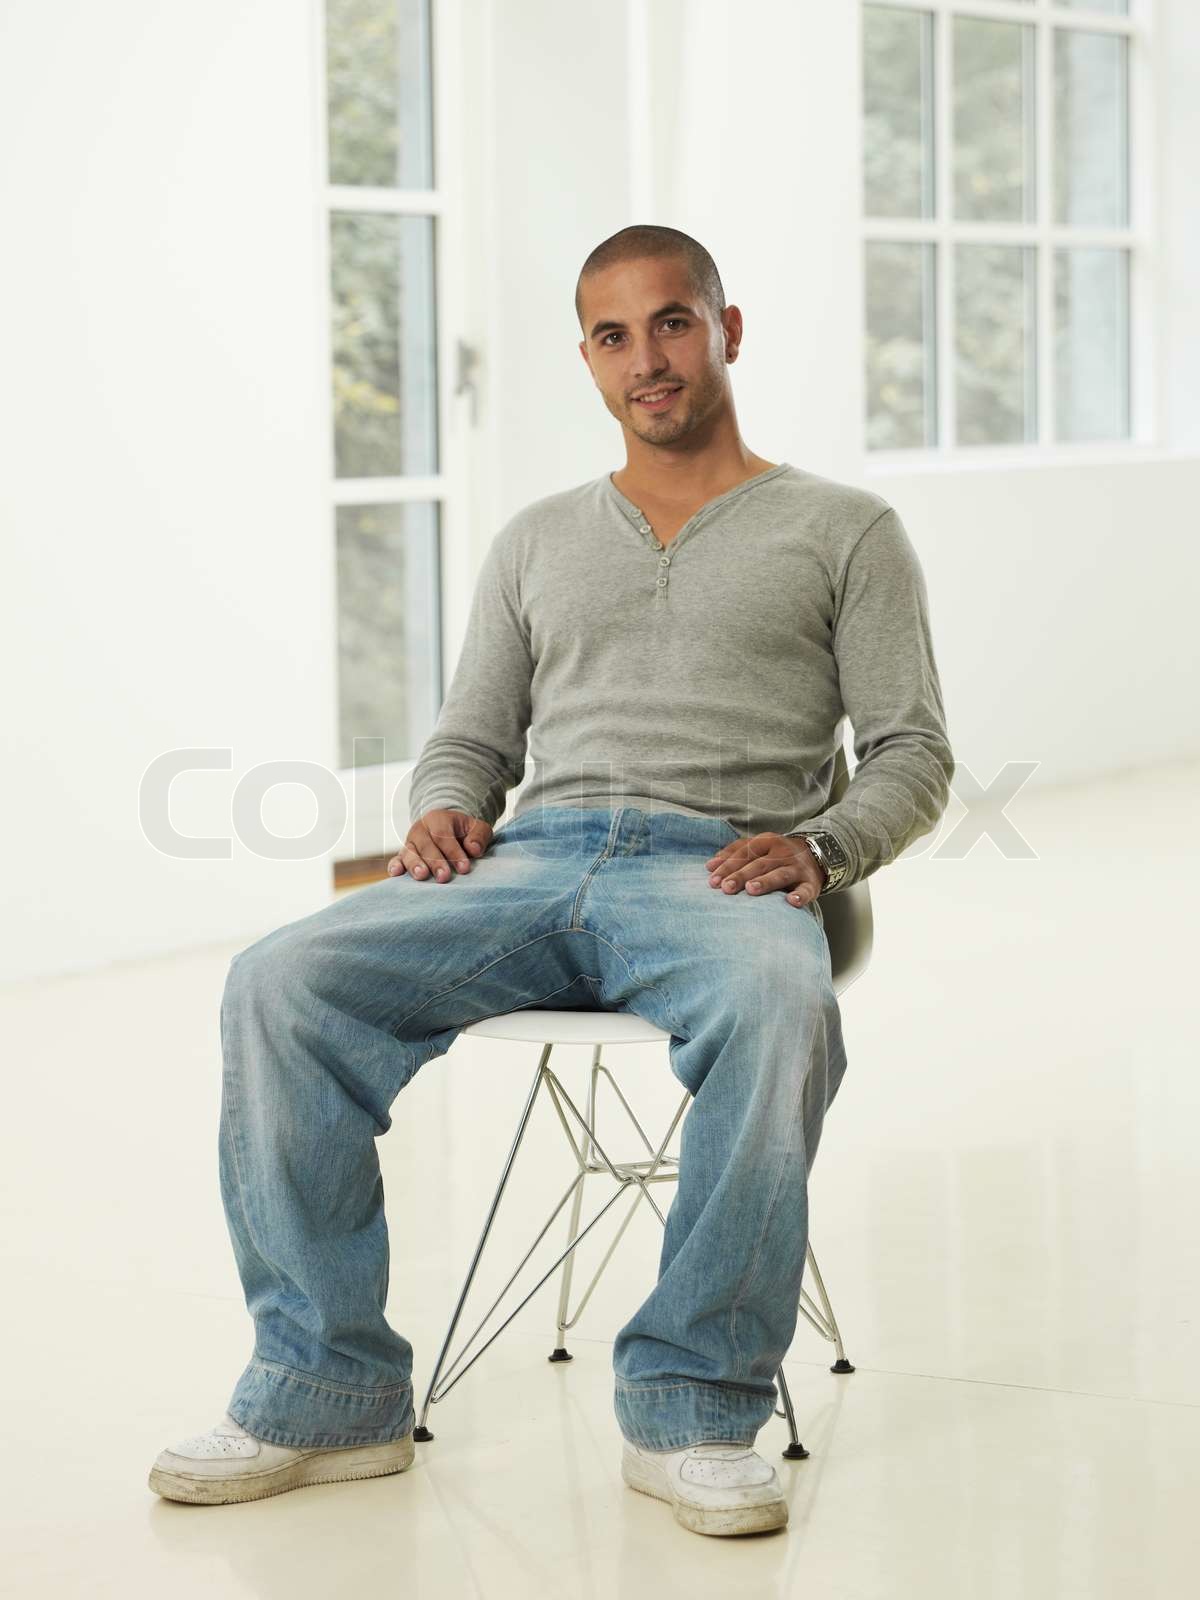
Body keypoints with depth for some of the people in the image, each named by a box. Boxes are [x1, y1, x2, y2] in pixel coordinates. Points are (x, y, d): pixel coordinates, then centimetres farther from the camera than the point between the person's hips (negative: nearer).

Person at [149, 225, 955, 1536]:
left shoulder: (842, 530, 16)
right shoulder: (537, 543, 27)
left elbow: (912, 752, 9)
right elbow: (469, 739, 25)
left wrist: (818, 849, -12)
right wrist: (442, 813, 1)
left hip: (717, 873, -3)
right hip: (531, 862, 3)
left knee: (779, 1012, -41)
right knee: (280, 983, -24)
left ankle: (690, 1410, -28)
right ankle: (326, 1394, -18)